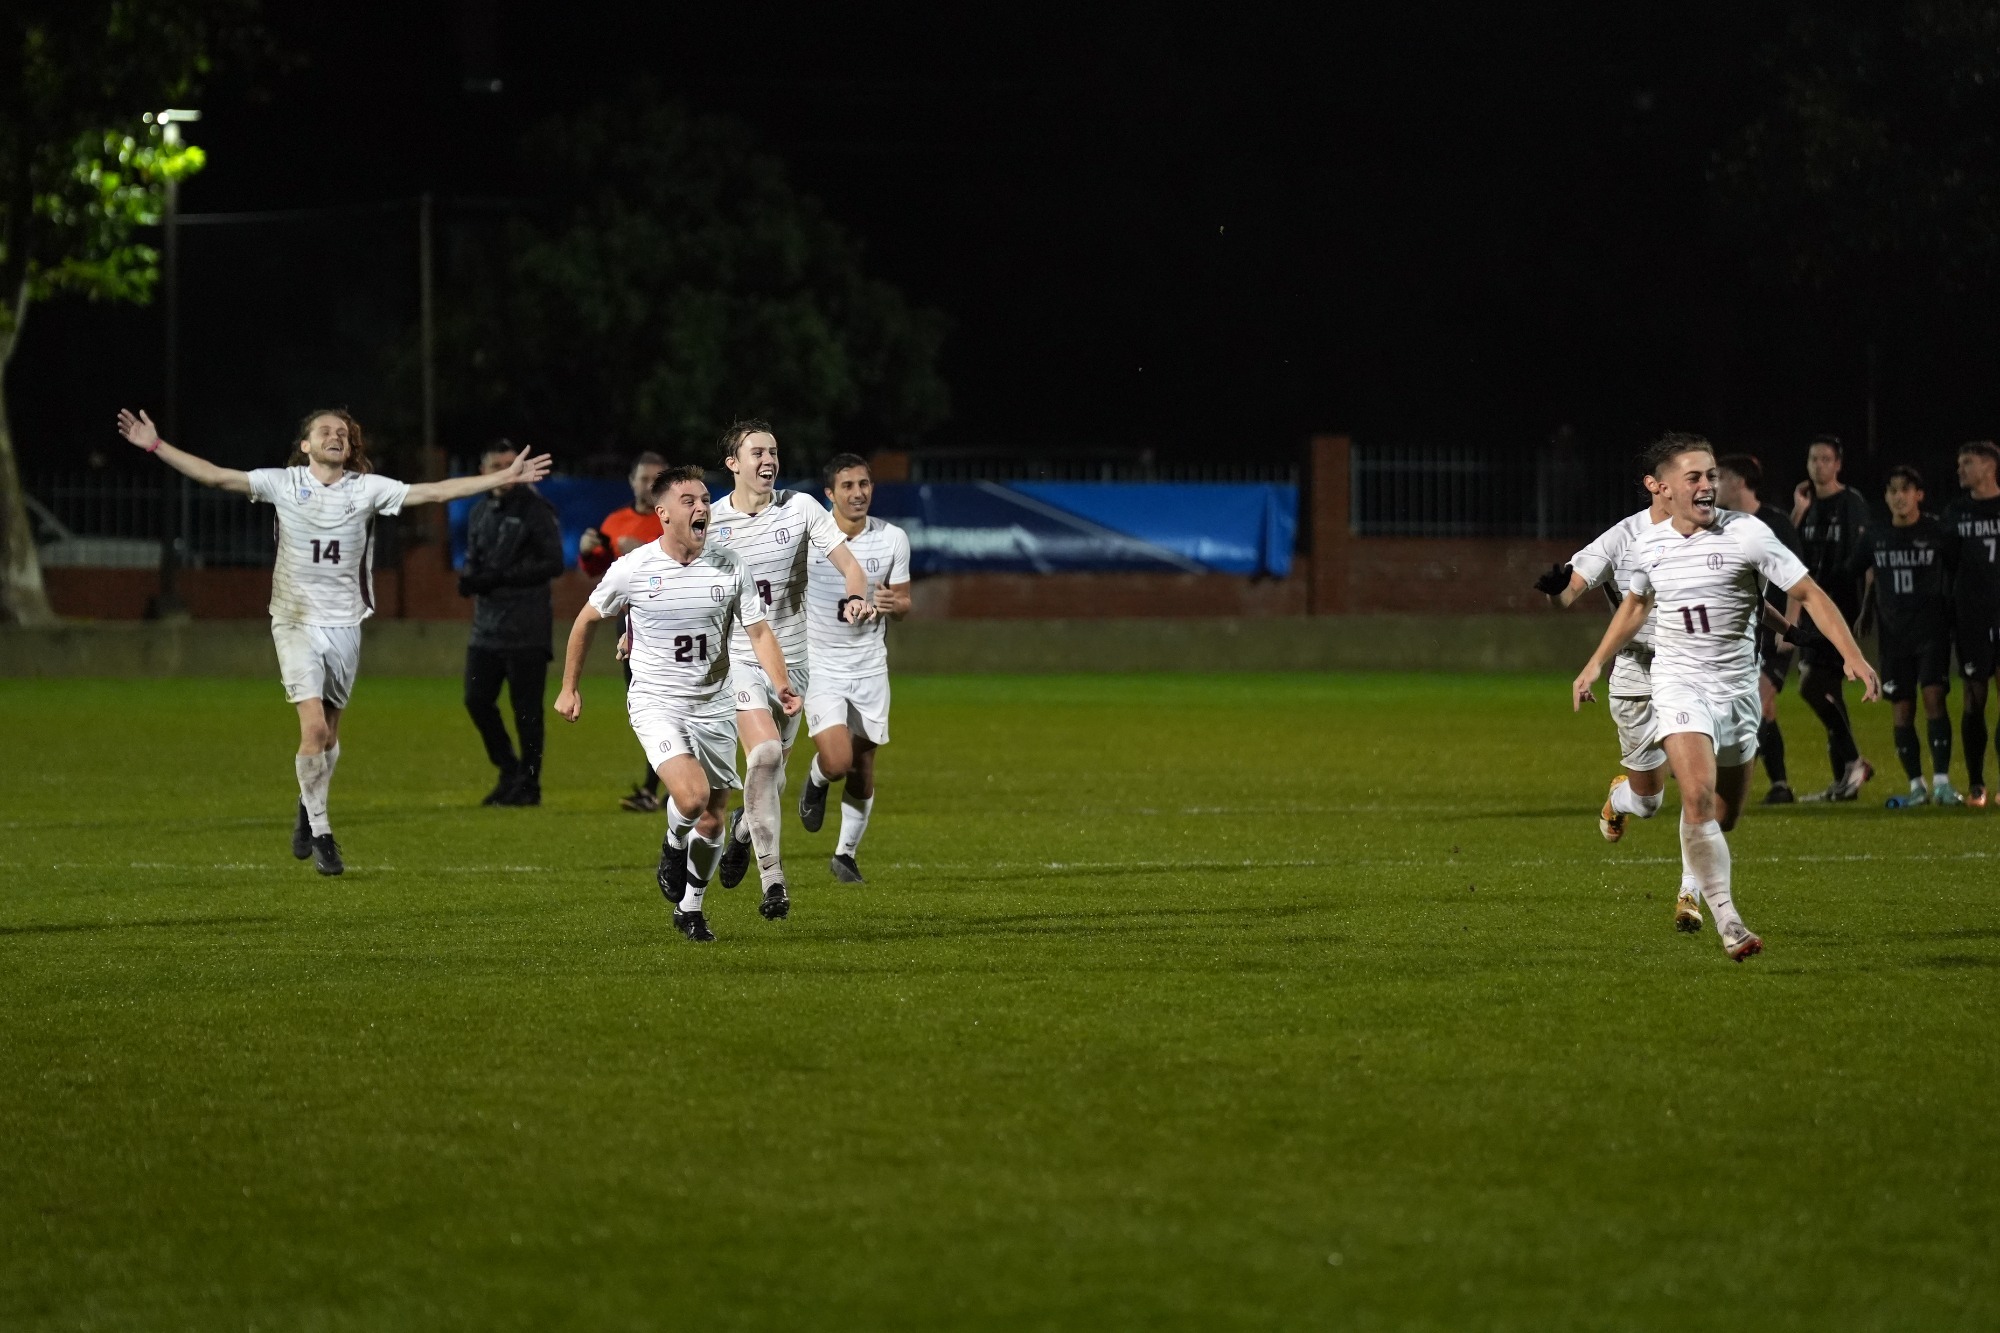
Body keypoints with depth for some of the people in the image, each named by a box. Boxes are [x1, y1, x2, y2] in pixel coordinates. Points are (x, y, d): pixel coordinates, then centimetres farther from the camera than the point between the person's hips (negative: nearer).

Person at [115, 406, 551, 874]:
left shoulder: (367, 488, 2)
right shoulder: (283, 483, -1)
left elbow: (434, 492, 1)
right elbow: (216, 476, -2)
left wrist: (504, 478, -4)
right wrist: (156, 446, -7)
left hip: (345, 624, 2)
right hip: (296, 621, -2)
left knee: (329, 734, 8)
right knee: (314, 728, -14)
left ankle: (309, 811, 33)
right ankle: (321, 834, -2)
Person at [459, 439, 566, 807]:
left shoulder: (536, 511, -7)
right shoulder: (480, 513, 15)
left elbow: (553, 563, -12)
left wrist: (501, 577, -19)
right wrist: (469, 579, -3)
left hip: (526, 629, -7)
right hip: (487, 625, 7)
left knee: (526, 708, -3)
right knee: (477, 699, 5)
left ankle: (528, 782, 6)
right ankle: (509, 771, 21)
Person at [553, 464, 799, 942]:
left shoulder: (730, 566, -4)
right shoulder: (633, 569, -10)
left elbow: (758, 631, -3)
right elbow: (587, 620, 5)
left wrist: (781, 684, -21)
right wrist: (570, 688, 11)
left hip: (714, 705, 4)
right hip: (656, 702, -4)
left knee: (711, 819, 9)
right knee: (692, 796, -26)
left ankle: (690, 908, 31)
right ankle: (673, 849, 9)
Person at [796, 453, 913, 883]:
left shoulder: (893, 539, -2)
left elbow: (903, 602, 7)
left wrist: (893, 604, -16)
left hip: (870, 668, 3)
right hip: (819, 667, -3)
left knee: (862, 769, 6)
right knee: (837, 762, -18)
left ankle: (845, 855, 25)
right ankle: (816, 782, 19)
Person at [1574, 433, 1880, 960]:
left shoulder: (1747, 535, -9)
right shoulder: (1651, 544, 1)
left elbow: (1809, 594, -9)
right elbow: (1636, 604, 23)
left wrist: (1852, 655, -20)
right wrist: (1595, 665, 24)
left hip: (1737, 687, 0)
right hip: (1679, 684, 0)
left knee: (1724, 817, 8)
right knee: (1699, 795, -23)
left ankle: (1693, 886, 42)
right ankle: (1728, 922, -23)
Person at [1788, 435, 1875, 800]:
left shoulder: (1853, 506, -7)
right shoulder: (1808, 505, 14)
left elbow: (1862, 562, -11)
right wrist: (1798, 513, -3)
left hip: (1838, 610, -8)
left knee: (1811, 685, -16)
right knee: (1827, 691, 7)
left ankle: (1852, 761, -8)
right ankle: (1844, 778, 11)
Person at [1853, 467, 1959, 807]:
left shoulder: (1936, 533, -1)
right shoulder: (1875, 537, 8)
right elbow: (1869, 580, 17)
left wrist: (1954, 620, 4)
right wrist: (1863, 616, 11)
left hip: (1931, 628, -3)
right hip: (1892, 632, 3)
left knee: (1933, 696, -16)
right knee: (1902, 709, 2)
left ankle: (1942, 781, -16)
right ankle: (1916, 786, 10)